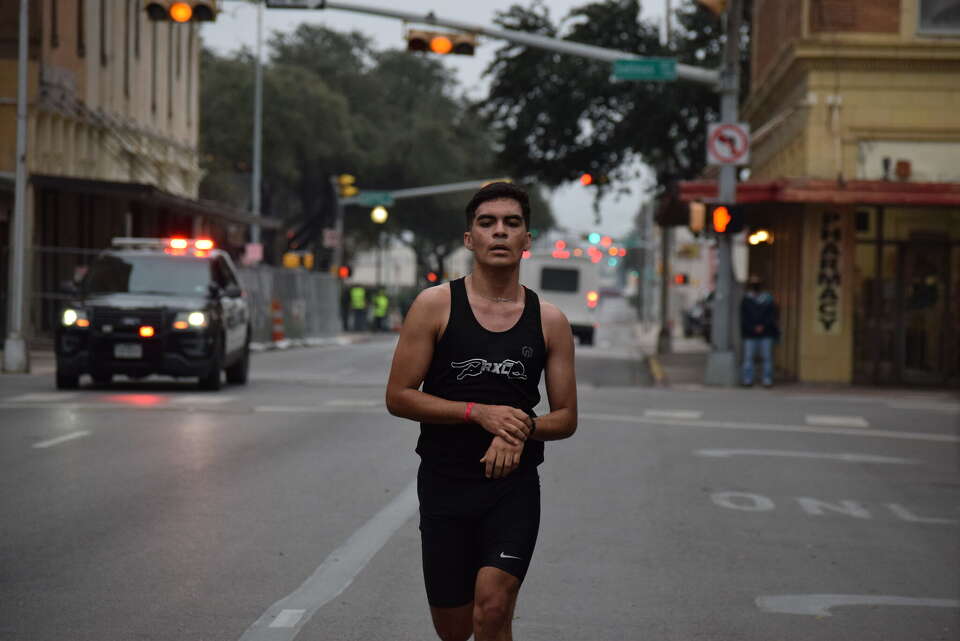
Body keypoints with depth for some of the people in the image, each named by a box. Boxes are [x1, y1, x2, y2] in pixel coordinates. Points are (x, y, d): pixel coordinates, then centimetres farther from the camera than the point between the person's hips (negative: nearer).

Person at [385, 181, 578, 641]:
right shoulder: (435, 306, -3)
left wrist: (522, 429, -15)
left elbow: (566, 418, 7)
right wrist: (480, 413, -16)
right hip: (445, 483, 0)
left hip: (514, 486, 0)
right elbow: (398, 397, -5)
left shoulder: (549, 321, 2)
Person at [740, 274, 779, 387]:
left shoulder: (768, 299, 9)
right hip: (750, 334, 0)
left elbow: (772, 315, 3)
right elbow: (743, 317, 2)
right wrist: (753, 328, -11)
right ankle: (747, 379, 0)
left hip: (766, 333, 0)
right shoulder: (746, 300, 9)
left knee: (767, 357, -3)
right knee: (748, 357, -4)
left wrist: (763, 326, -11)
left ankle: (767, 380, 0)